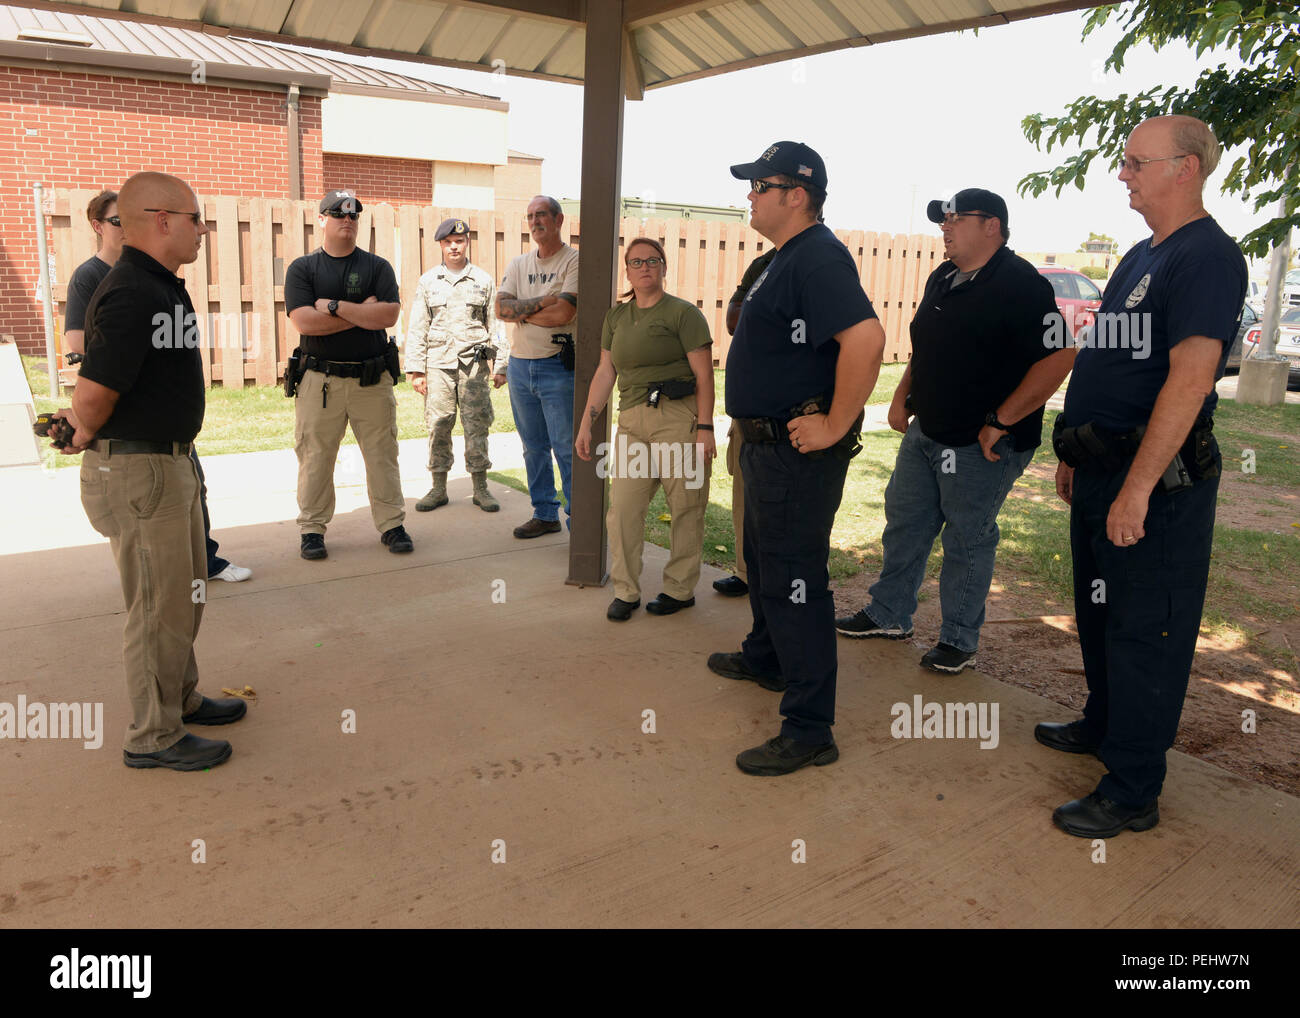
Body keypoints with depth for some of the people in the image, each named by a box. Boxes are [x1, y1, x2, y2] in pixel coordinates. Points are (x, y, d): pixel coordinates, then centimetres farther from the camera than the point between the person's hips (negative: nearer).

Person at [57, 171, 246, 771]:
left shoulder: (163, 287, 11)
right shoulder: (132, 295, -22)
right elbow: (93, 396, -23)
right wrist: (87, 436, -4)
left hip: (171, 463, 10)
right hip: (137, 472, -10)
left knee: (186, 591, 21)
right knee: (159, 608, 1)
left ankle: (181, 699, 38)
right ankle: (154, 737, 17)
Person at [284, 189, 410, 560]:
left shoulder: (377, 266, 7)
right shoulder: (302, 268, 5)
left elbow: (389, 315, -9)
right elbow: (304, 321, -11)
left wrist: (335, 306, -11)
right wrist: (362, 312, -8)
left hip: (373, 379, 1)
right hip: (320, 379, -1)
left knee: (382, 454, 6)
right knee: (315, 457, 3)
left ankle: (391, 524, 17)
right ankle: (312, 529, 16)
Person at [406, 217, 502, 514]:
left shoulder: (484, 280, 9)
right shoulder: (428, 281, 10)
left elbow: (495, 324, 11)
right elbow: (417, 328, 8)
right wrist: (415, 369, 1)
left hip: (474, 364, -1)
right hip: (438, 364, 1)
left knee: (477, 425, 0)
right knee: (438, 426, 2)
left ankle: (481, 488, 10)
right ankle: (438, 488, 13)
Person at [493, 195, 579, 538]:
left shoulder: (574, 262, -5)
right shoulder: (518, 264, 13)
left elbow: (562, 314, -18)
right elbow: (501, 309, -1)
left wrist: (521, 311, -4)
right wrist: (542, 301, -13)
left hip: (558, 368, -6)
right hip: (519, 366, 6)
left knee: (566, 448, -5)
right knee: (533, 448, 13)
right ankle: (545, 514, 25)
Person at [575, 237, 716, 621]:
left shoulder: (683, 313, 0)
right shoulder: (616, 316, 17)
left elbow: (704, 375, -5)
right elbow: (605, 372, 18)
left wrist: (704, 427, -12)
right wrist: (586, 421, 11)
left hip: (679, 417, -5)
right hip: (631, 421, 5)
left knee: (685, 506, 1)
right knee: (622, 507, -1)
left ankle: (680, 589, 15)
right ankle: (625, 592, 10)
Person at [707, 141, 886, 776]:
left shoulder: (818, 257, -19)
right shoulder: (787, 258, 15)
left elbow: (866, 337, -34)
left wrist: (834, 426, -27)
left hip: (798, 452, -11)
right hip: (767, 444, 11)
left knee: (793, 581, -6)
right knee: (763, 561, 25)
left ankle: (809, 730, 3)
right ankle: (764, 658, 47)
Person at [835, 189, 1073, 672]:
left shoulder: (1019, 284, -15)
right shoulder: (942, 279, 12)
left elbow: (1059, 357, -22)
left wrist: (1000, 422, -21)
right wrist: (902, 396, 11)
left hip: (981, 445, -8)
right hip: (925, 433, 9)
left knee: (968, 540, 3)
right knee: (903, 522, 15)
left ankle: (959, 640, 19)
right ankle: (889, 615, 31)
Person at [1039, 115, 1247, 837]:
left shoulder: (1207, 256, -15)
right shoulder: (1141, 257, 16)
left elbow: (1190, 378, -24)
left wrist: (1137, 488, -28)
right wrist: (1074, 454, 19)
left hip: (1157, 479, -9)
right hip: (1103, 468, 10)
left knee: (1144, 631, -2)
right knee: (1097, 612, 20)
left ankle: (1133, 792, 9)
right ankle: (1104, 725, 39)